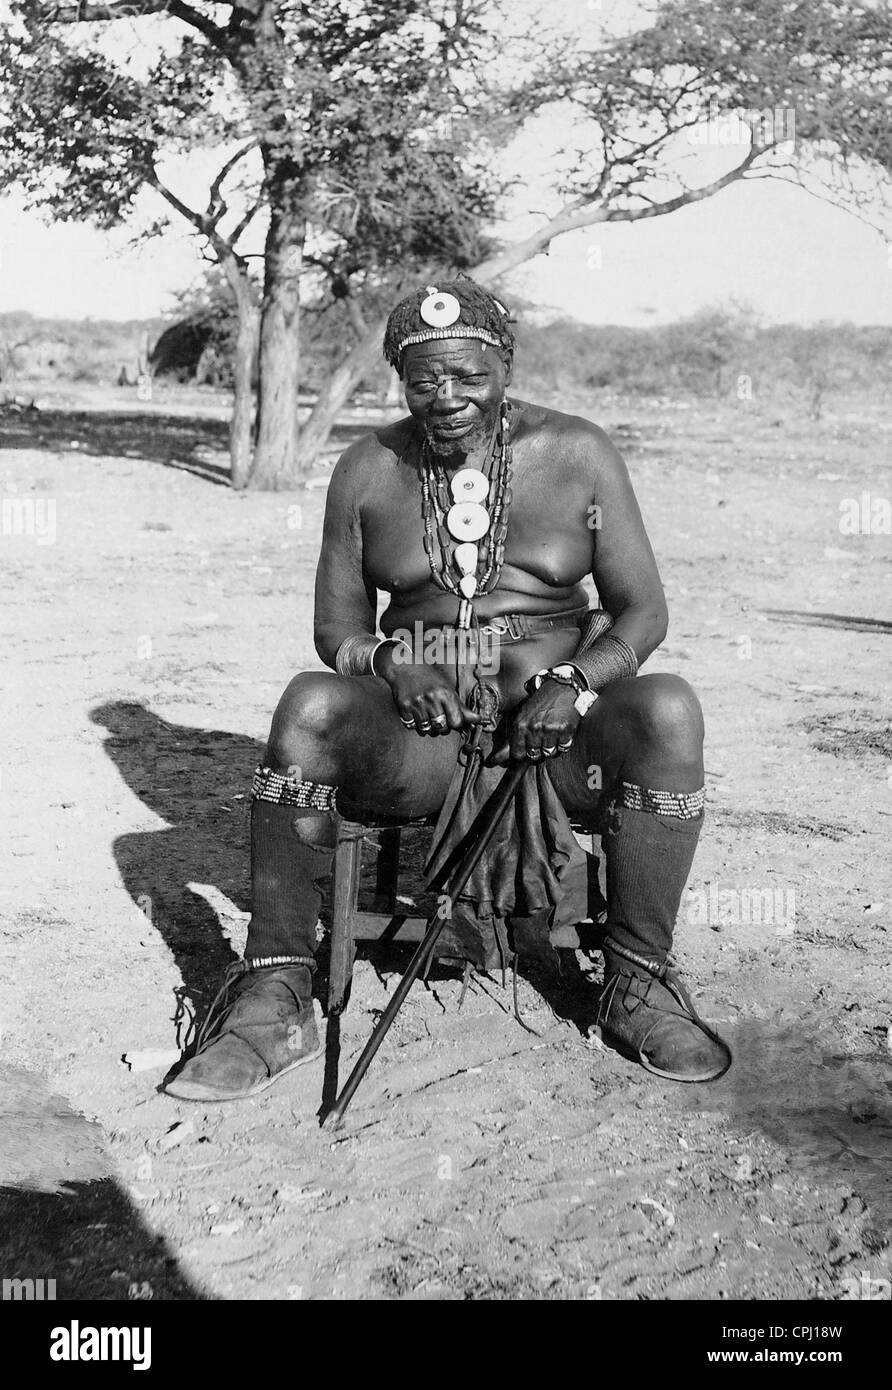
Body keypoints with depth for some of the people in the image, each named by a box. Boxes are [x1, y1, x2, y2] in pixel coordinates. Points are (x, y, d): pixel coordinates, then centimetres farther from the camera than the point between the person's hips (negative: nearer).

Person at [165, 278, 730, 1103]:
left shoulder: (578, 455, 2)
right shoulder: (368, 470, 5)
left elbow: (644, 610, 2)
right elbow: (336, 626, 8)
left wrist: (576, 682, -18)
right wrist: (389, 660, -16)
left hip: (556, 727, 0)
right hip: (415, 732, 1)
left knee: (669, 709, -30)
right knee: (308, 706, -29)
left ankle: (638, 985, -17)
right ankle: (276, 996, -23)